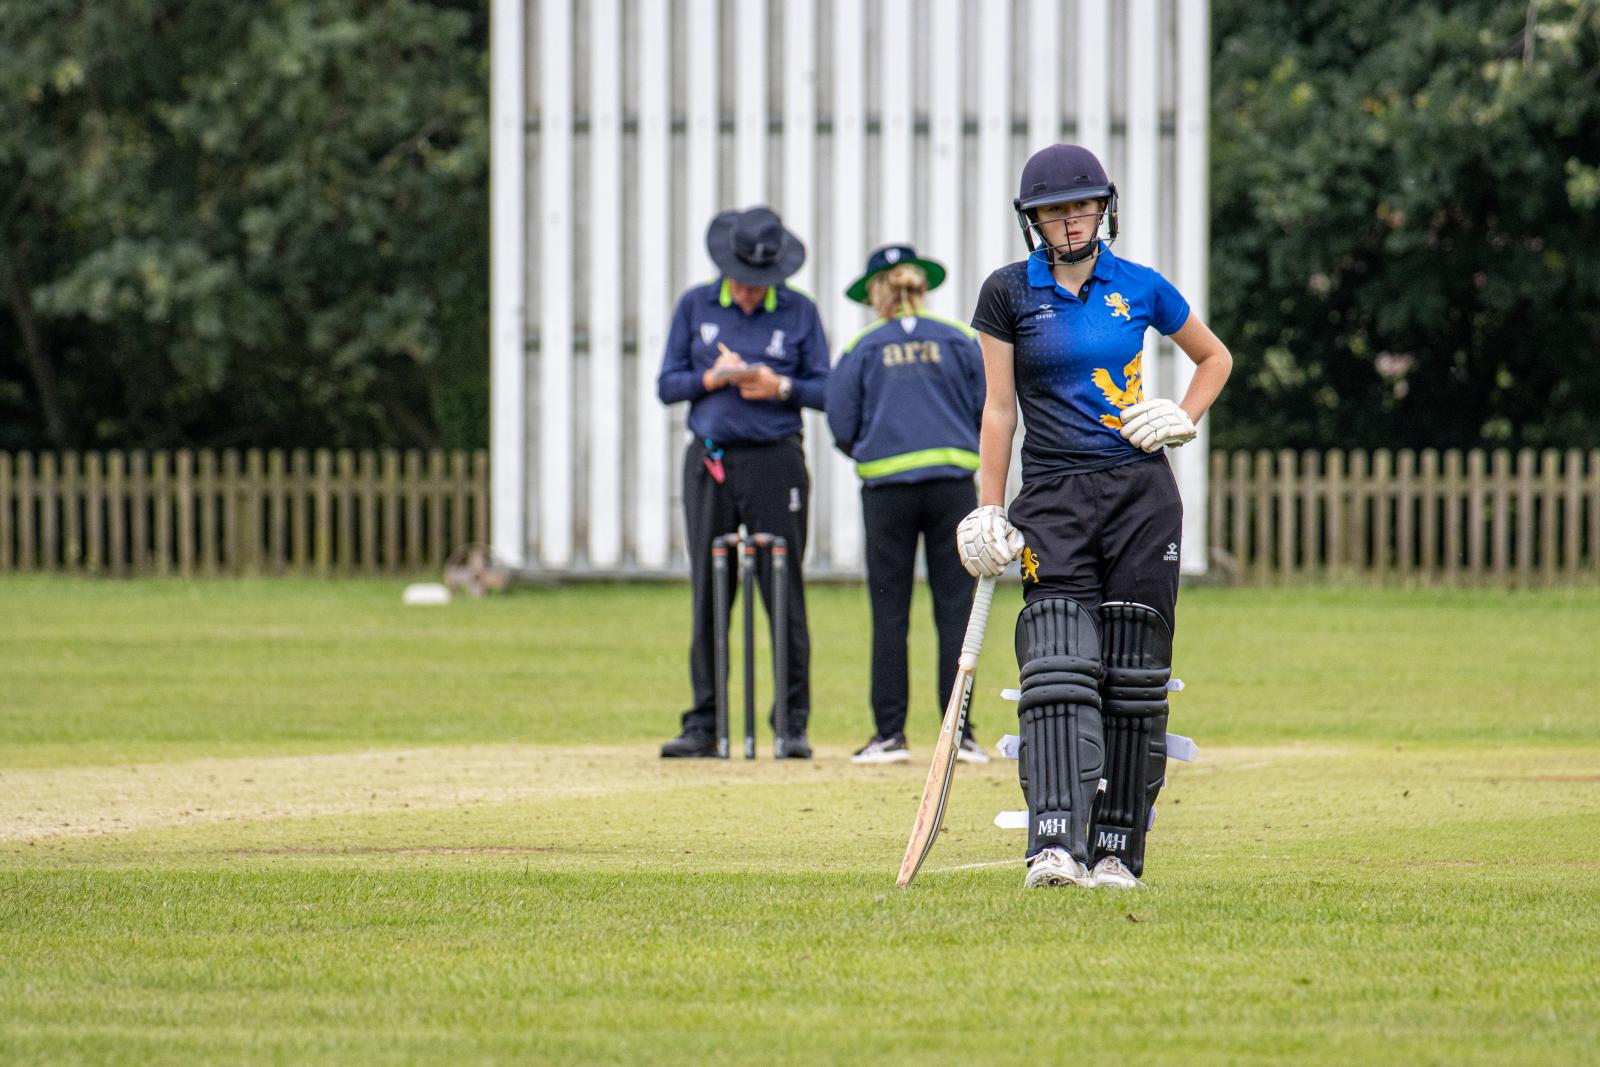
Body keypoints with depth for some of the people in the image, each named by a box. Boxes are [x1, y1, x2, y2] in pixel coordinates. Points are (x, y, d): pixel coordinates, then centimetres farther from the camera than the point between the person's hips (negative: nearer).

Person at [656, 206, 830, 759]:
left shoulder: (800, 312, 5)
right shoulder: (695, 306, 9)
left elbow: (824, 390, 5)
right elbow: (667, 385, 8)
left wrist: (780, 387, -14)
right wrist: (711, 379, -11)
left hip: (774, 463, -1)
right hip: (709, 464, 2)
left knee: (784, 596, -4)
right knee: (708, 597, 1)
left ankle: (793, 725, 1)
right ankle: (702, 727, 4)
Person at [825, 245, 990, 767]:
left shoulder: (862, 348, 2)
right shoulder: (959, 341, 5)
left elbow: (841, 428, 1)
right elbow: (988, 411, 5)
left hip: (886, 487, -1)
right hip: (953, 483, 1)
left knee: (889, 615, 3)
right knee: (955, 609, 2)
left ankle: (890, 732, 2)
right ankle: (960, 732, -1)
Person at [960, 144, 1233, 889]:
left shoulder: (1140, 289, 6)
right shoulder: (1010, 293, 3)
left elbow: (1216, 357, 21)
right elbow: (998, 407, 3)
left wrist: (1182, 421, 4)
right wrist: (989, 513, -1)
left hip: (1141, 493, 2)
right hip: (1054, 496, -2)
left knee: (1133, 679, 2)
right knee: (1059, 672, -15)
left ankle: (1116, 849, 9)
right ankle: (1055, 847, -25)